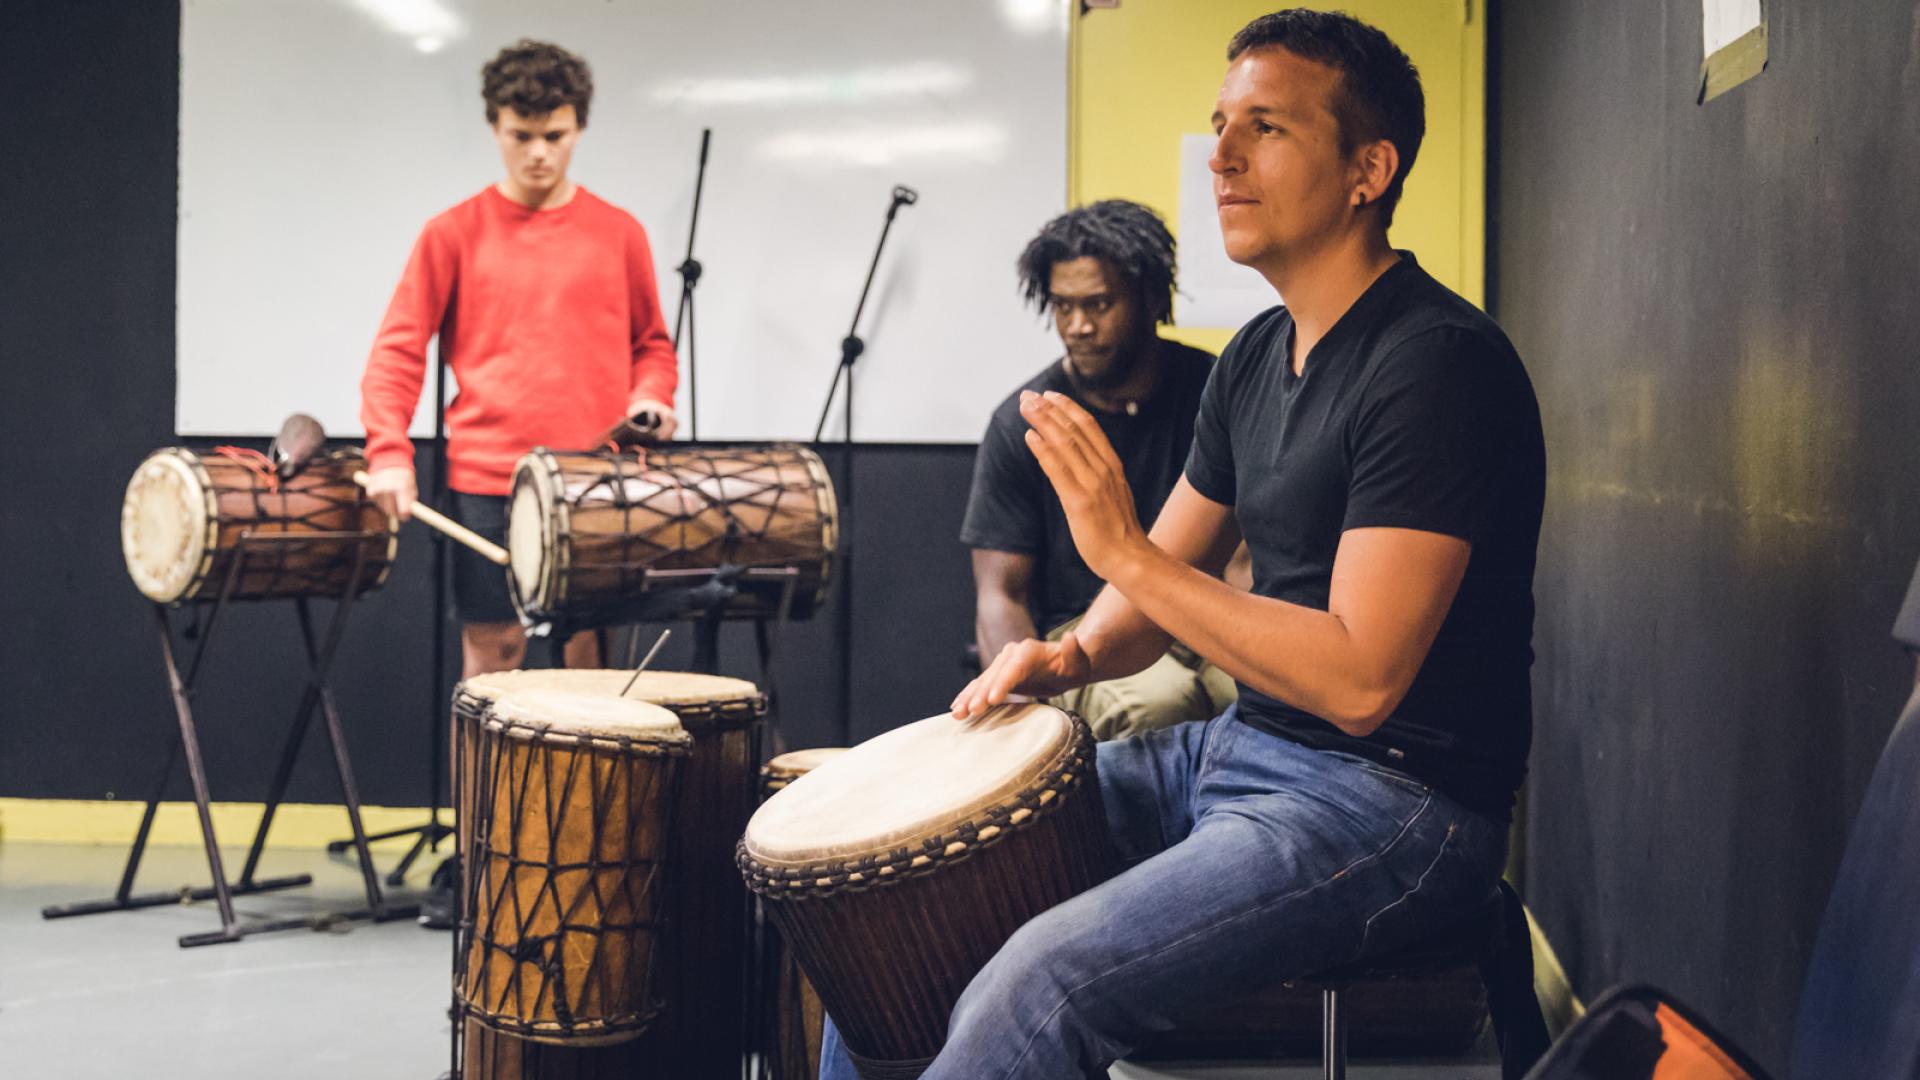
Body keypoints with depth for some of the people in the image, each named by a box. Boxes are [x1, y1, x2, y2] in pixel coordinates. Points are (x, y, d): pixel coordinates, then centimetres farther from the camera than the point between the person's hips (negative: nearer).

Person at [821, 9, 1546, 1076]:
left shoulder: (1437, 362, -19)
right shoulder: (1258, 356, 10)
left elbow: (1360, 682, -25)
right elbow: (1170, 573, 18)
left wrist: (1123, 549, -23)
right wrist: (1075, 654, -4)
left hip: (1395, 800, -9)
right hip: (1240, 749, 9)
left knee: (1043, 981, -28)